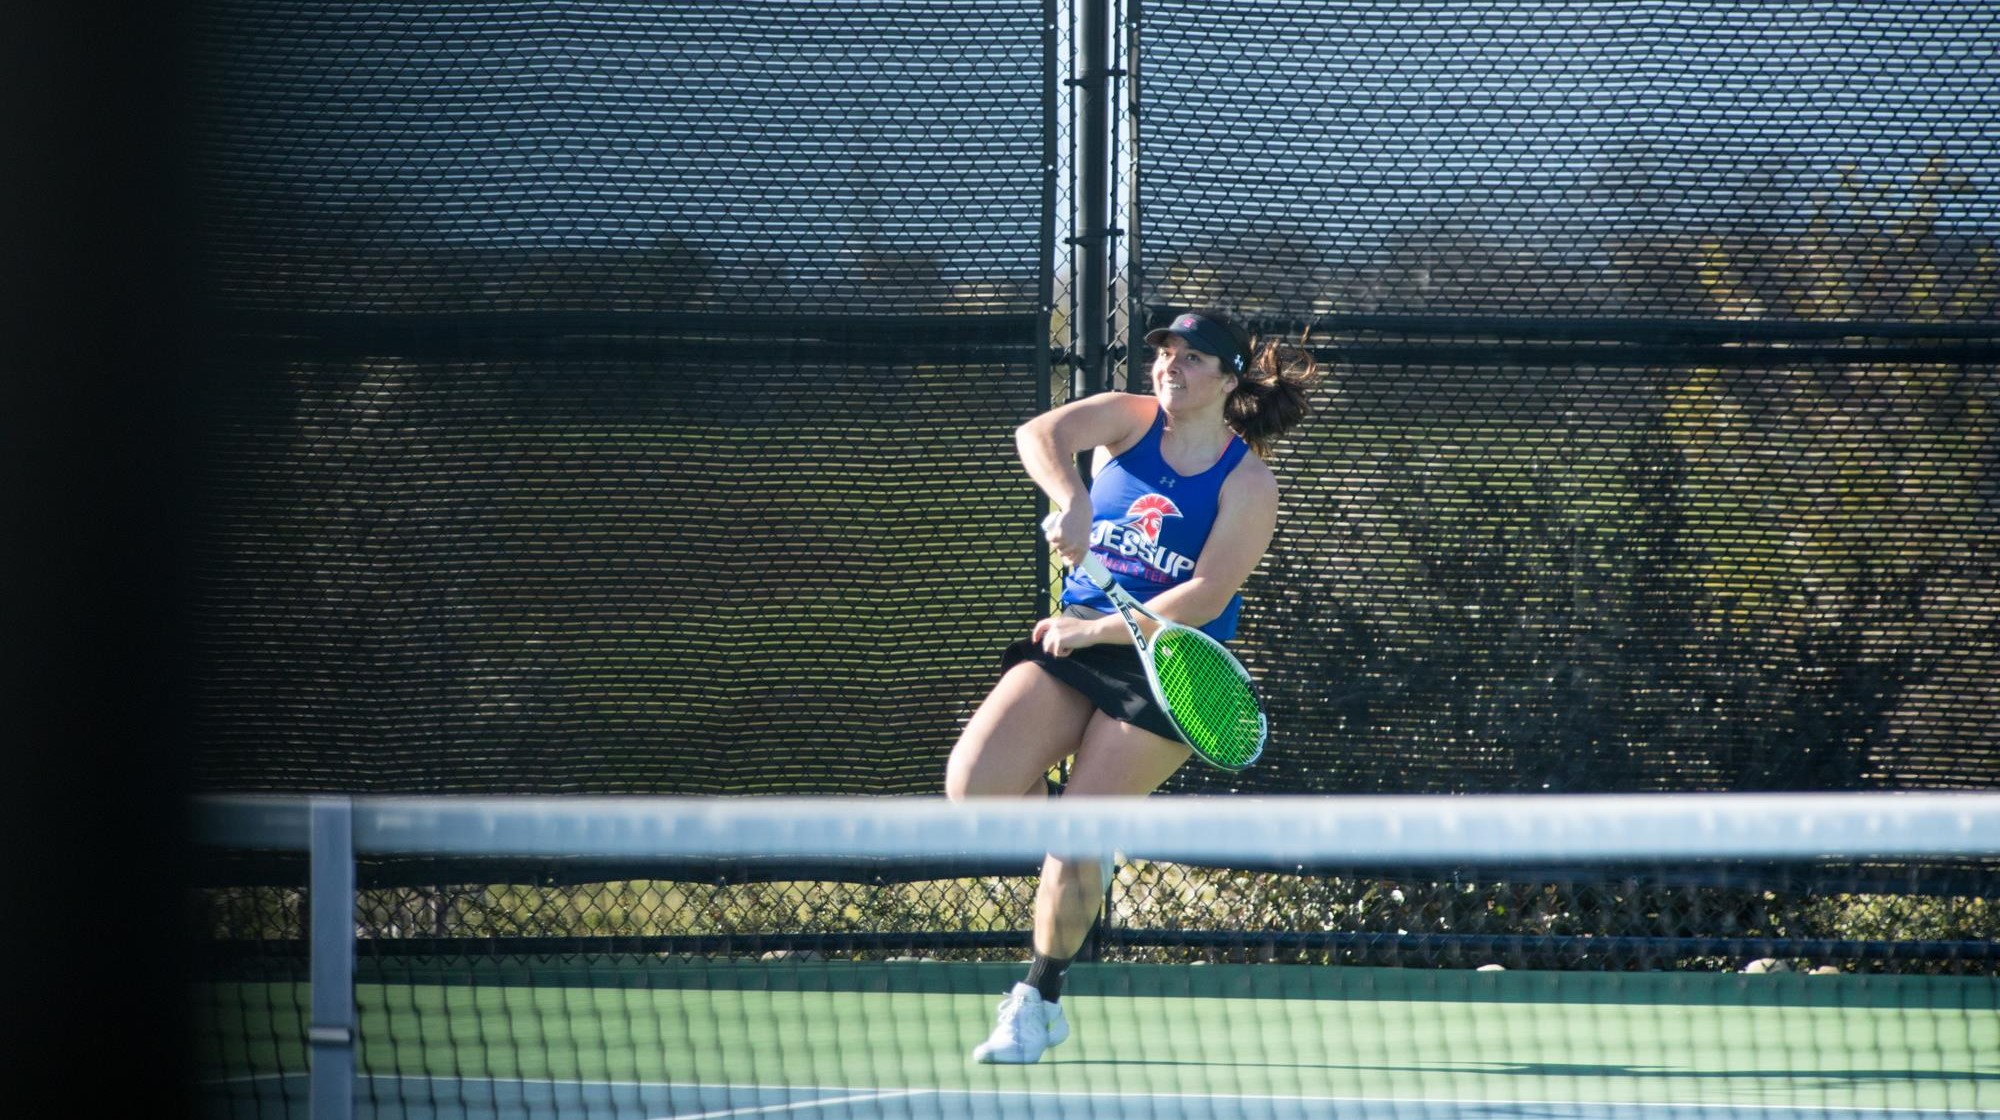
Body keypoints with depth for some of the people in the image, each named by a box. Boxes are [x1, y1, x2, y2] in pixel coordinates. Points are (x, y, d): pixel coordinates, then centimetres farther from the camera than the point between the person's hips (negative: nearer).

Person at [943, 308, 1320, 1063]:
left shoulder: (1247, 485, -7)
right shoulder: (1128, 419, 2)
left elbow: (1206, 597, -15)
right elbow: (1039, 433, -18)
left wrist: (1097, 630, -21)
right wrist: (1071, 499, -38)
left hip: (1165, 669, -4)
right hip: (1072, 642, 4)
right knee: (972, 784, -15)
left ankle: (1039, 1001, 11)